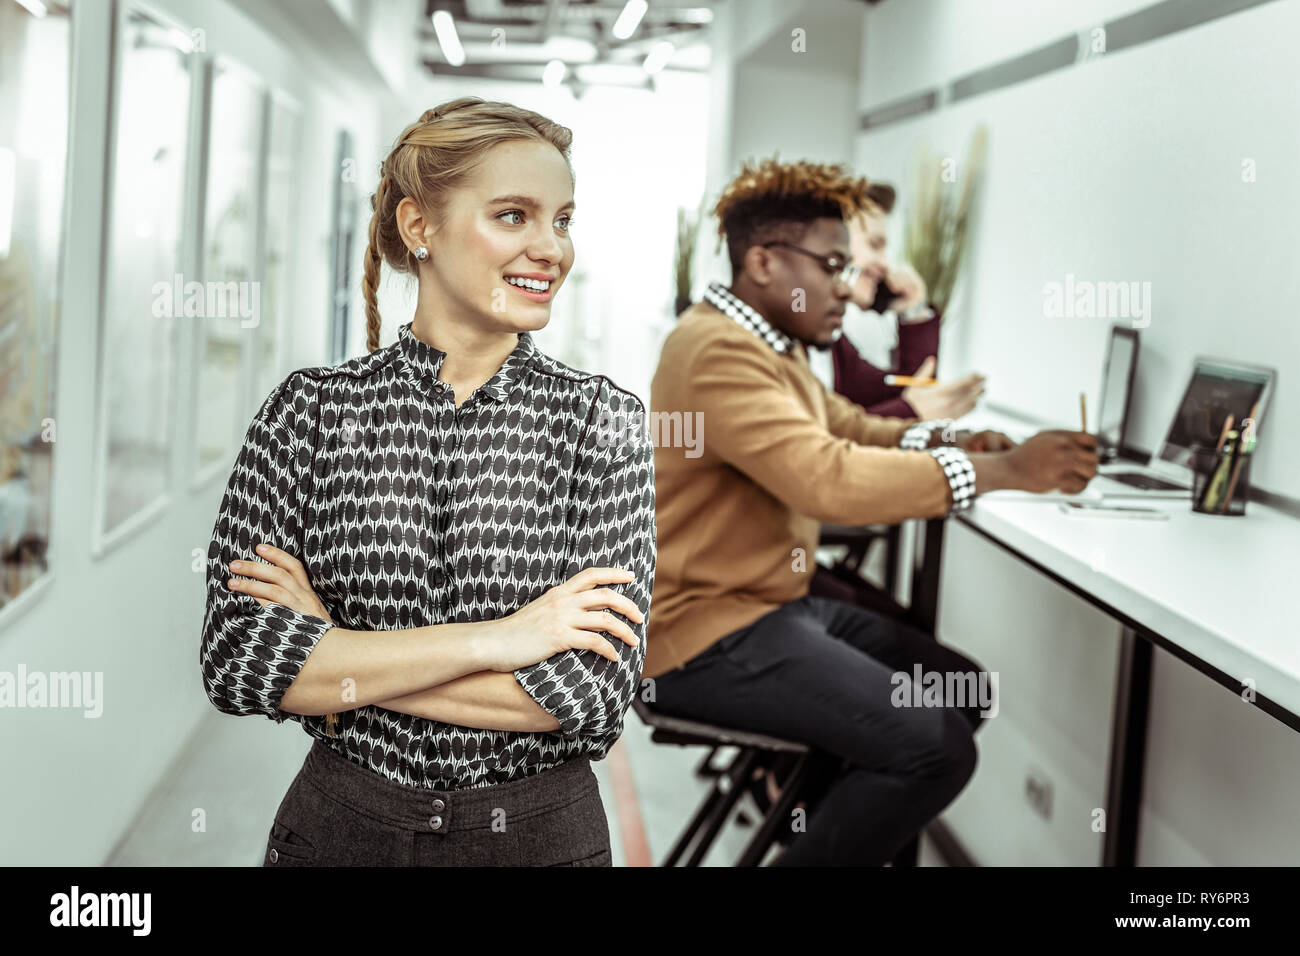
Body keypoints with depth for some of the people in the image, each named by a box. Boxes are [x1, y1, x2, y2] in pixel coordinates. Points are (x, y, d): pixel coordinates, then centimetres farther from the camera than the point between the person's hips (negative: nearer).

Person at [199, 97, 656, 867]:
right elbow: (235, 660, -14)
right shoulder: (310, 409, -6)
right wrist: (494, 638, -20)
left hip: (542, 832, 0)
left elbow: (595, 693, -16)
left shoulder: (602, 418, -8)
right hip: (341, 828, 1)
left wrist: (336, 666, -15)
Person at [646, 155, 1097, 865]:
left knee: (961, 692, 9)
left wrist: (945, 442, -1)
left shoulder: (766, 343, 14)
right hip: (703, 633, -11)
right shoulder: (719, 354, -21)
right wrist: (1004, 470, -28)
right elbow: (830, 479, -32)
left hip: (774, 602, 11)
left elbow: (846, 428, 20)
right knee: (934, 746, -21)